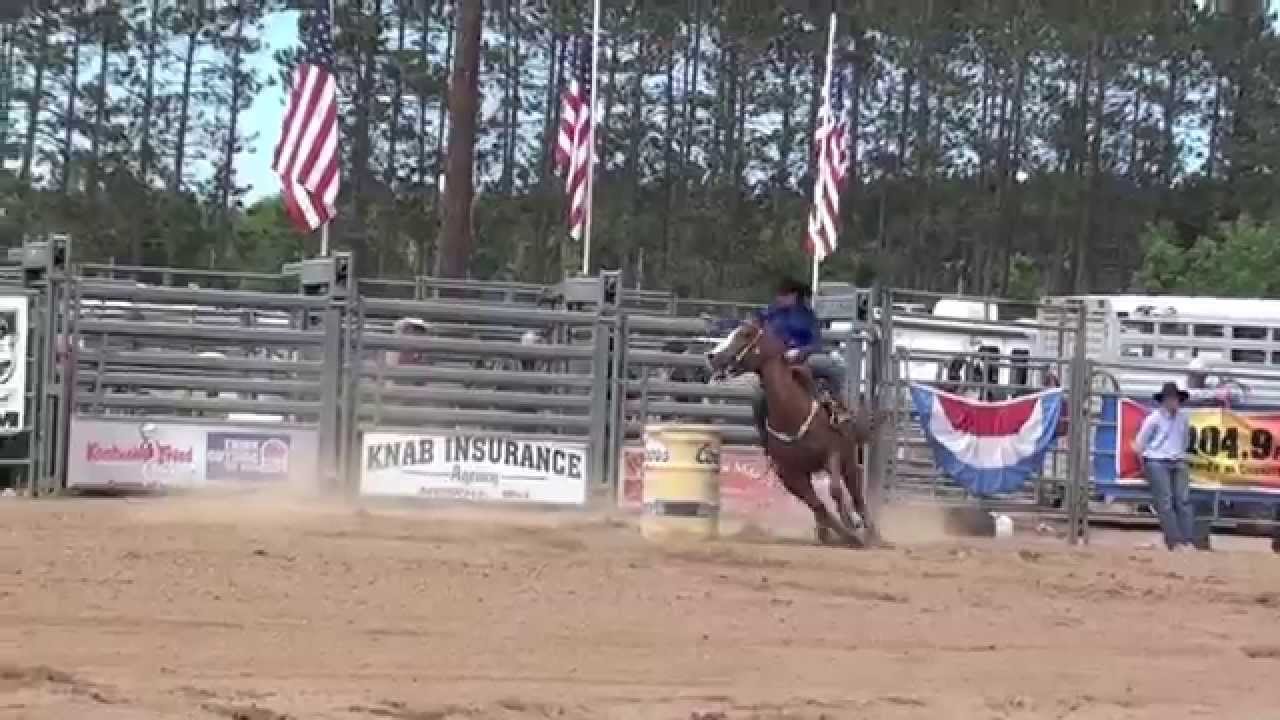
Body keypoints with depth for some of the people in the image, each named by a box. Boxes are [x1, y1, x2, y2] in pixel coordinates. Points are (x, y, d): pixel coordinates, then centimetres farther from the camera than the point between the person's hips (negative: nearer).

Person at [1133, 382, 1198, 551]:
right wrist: (1145, 463, 4)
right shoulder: (1154, 418, -9)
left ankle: (1188, 541, -3)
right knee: (1165, 502, -8)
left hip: (1177, 463, 5)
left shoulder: (1184, 417, 5)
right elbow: (1140, 442, -1)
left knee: (1184, 500, -2)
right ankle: (1175, 542, -9)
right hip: (1157, 464, -5)